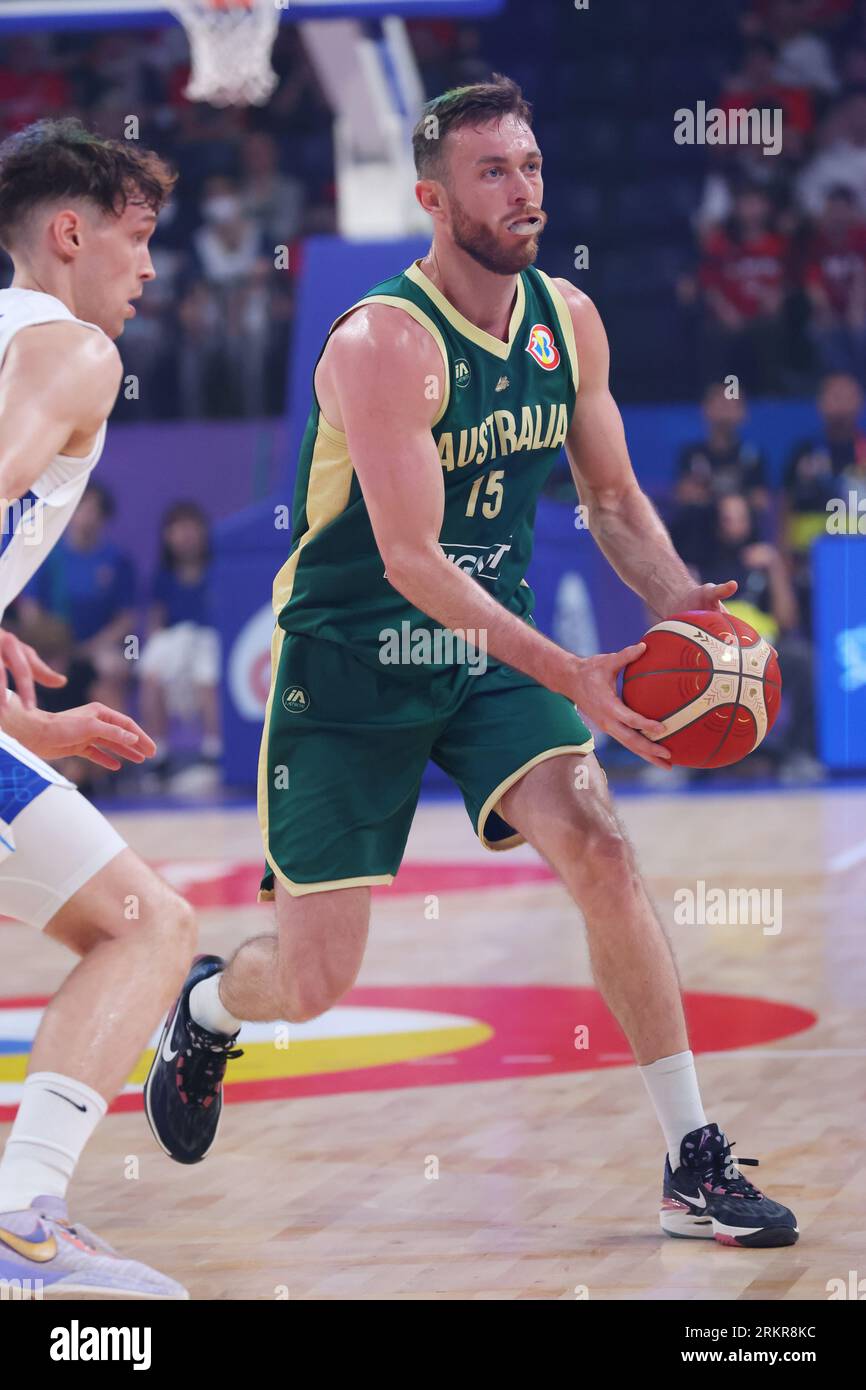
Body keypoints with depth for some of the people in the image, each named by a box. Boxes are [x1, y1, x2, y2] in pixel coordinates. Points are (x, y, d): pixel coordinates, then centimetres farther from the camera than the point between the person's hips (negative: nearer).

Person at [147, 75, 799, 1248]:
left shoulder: (568, 322, -2)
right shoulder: (384, 344, -23)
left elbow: (615, 500, 10)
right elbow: (410, 559, -29)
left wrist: (679, 601, -12)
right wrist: (573, 677, -37)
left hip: (491, 647, 5)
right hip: (348, 666, -5)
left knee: (596, 844, -20)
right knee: (312, 981, -3)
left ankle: (694, 1163, -13)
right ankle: (205, 1009, 36)